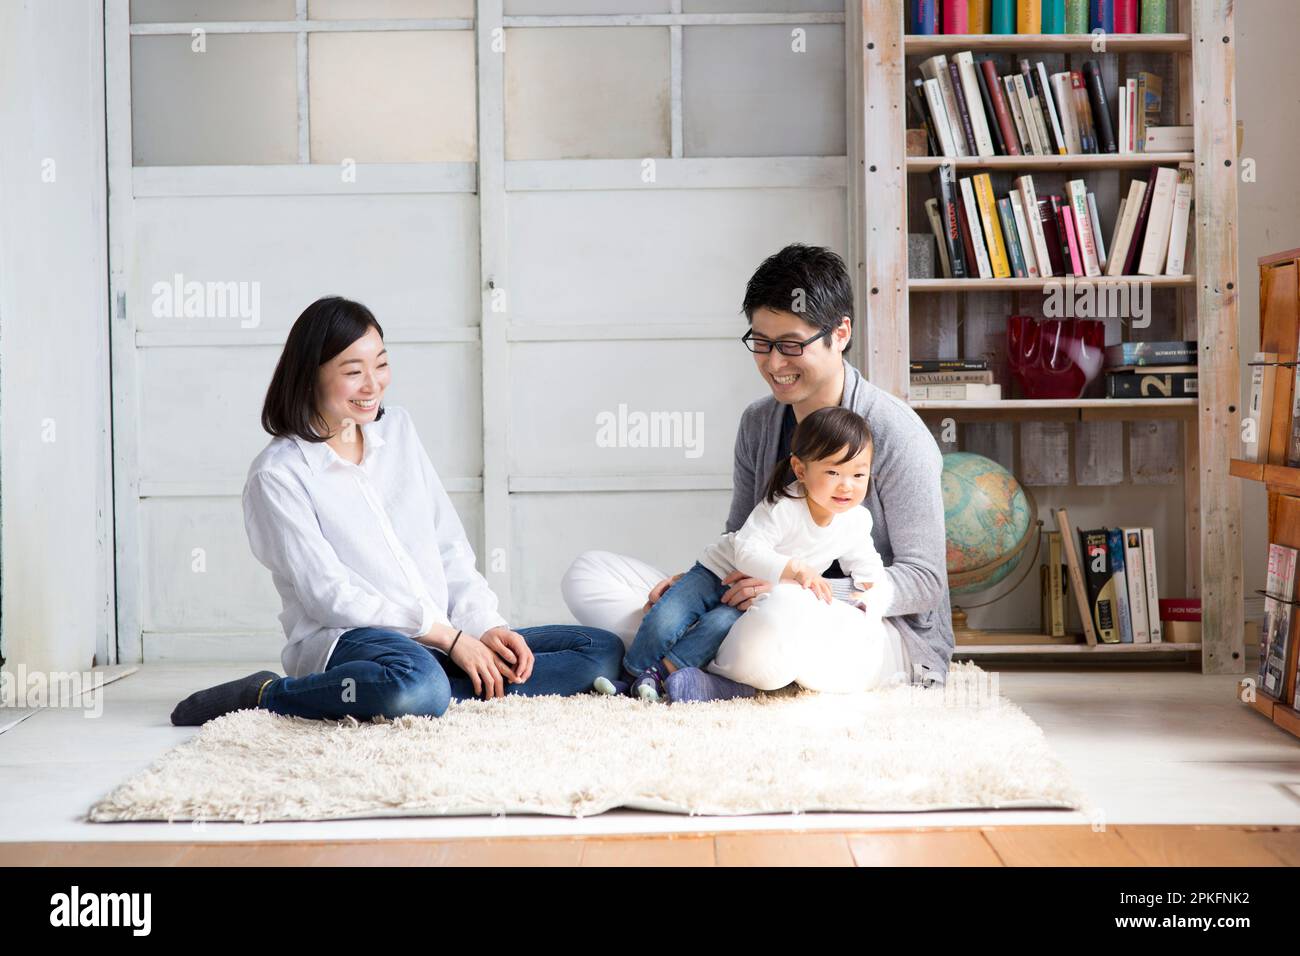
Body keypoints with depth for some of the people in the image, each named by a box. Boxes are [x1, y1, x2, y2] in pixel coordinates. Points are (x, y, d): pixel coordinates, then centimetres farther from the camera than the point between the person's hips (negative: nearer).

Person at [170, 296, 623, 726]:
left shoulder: (397, 428, 15)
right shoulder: (277, 474, -4)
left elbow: (449, 547, 14)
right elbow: (329, 594, -11)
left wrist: (487, 627, -2)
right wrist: (448, 636, -15)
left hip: (446, 640, 8)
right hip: (347, 642, -8)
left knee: (603, 650, -8)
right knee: (418, 688, -43)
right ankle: (269, 695, -17)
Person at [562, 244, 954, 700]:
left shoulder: (896, 435, -12)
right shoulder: (758, 423, 9)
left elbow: (924, 581, -14)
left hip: (892, 634, -7)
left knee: (776, 622, -44)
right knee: (588, 573, -5)